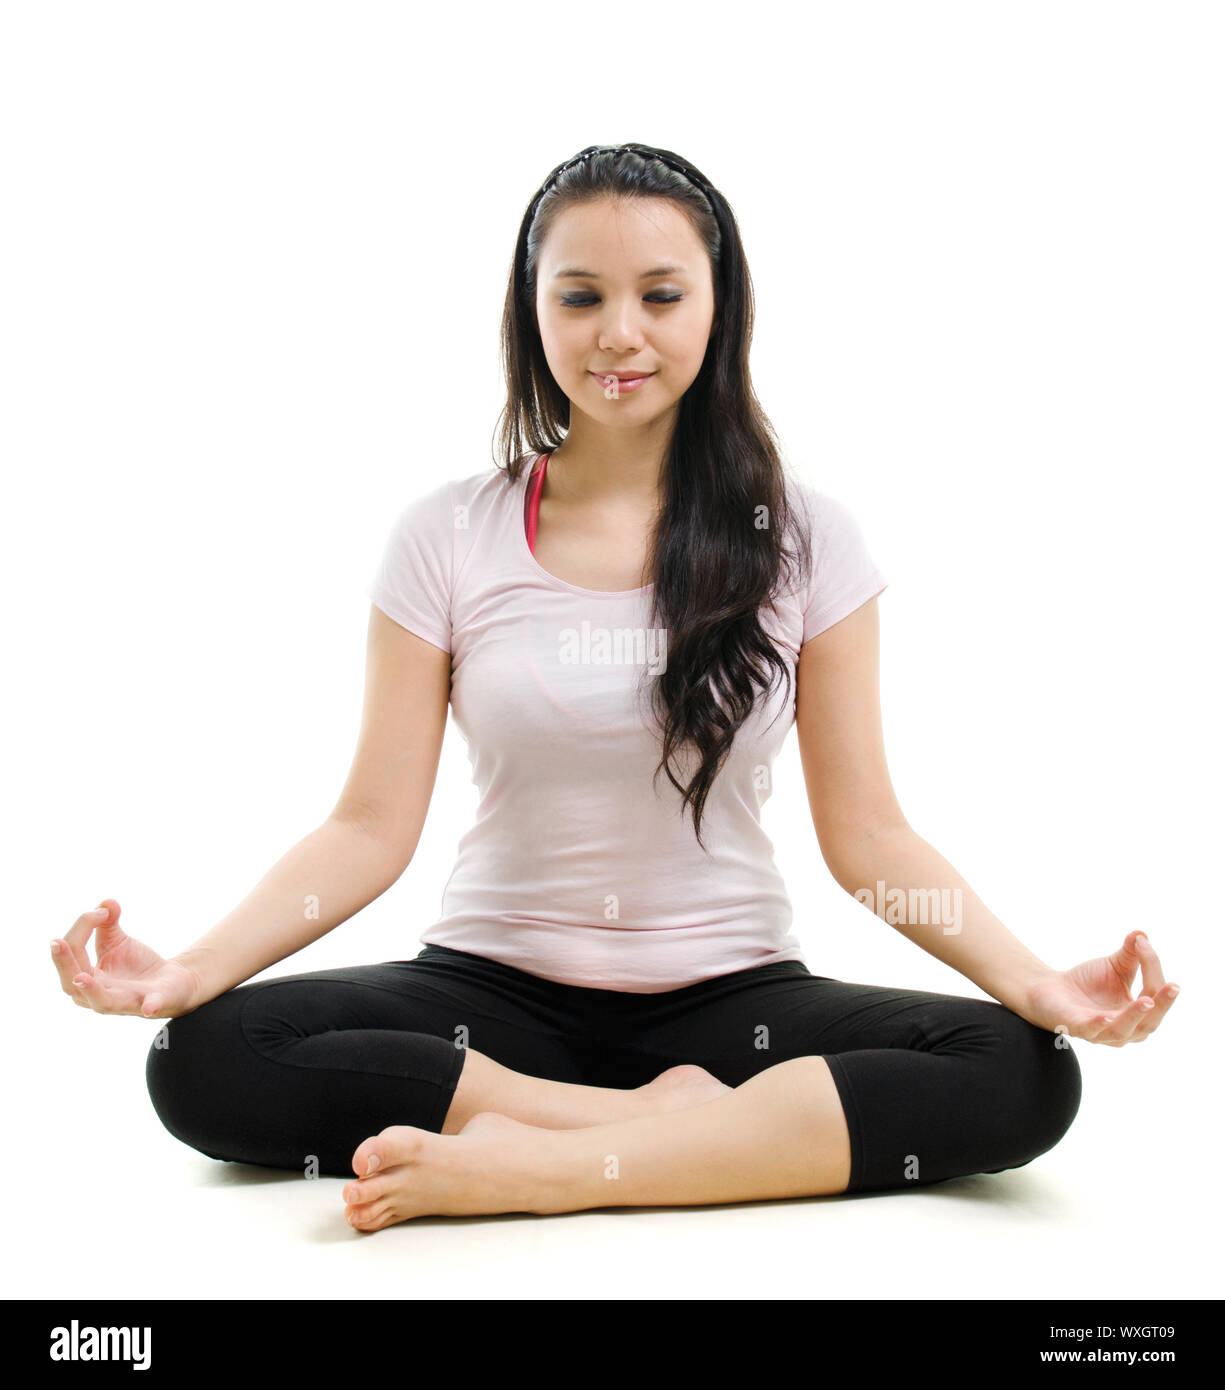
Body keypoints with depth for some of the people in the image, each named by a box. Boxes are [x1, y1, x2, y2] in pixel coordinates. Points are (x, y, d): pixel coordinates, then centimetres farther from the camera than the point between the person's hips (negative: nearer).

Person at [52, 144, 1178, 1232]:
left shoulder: (804, 538, -1)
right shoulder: (448, 539, -1)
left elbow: (866, 834, -2)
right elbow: (374, 826, -4)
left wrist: (1032, 979, -20)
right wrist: (191, 967, -21)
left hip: (728, 993, 1)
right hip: (497, 986, 0)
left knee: (1027, 1075, -26)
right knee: (202, 1061, -25)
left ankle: (538, 1165, -25)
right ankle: (667, 1120, -18)